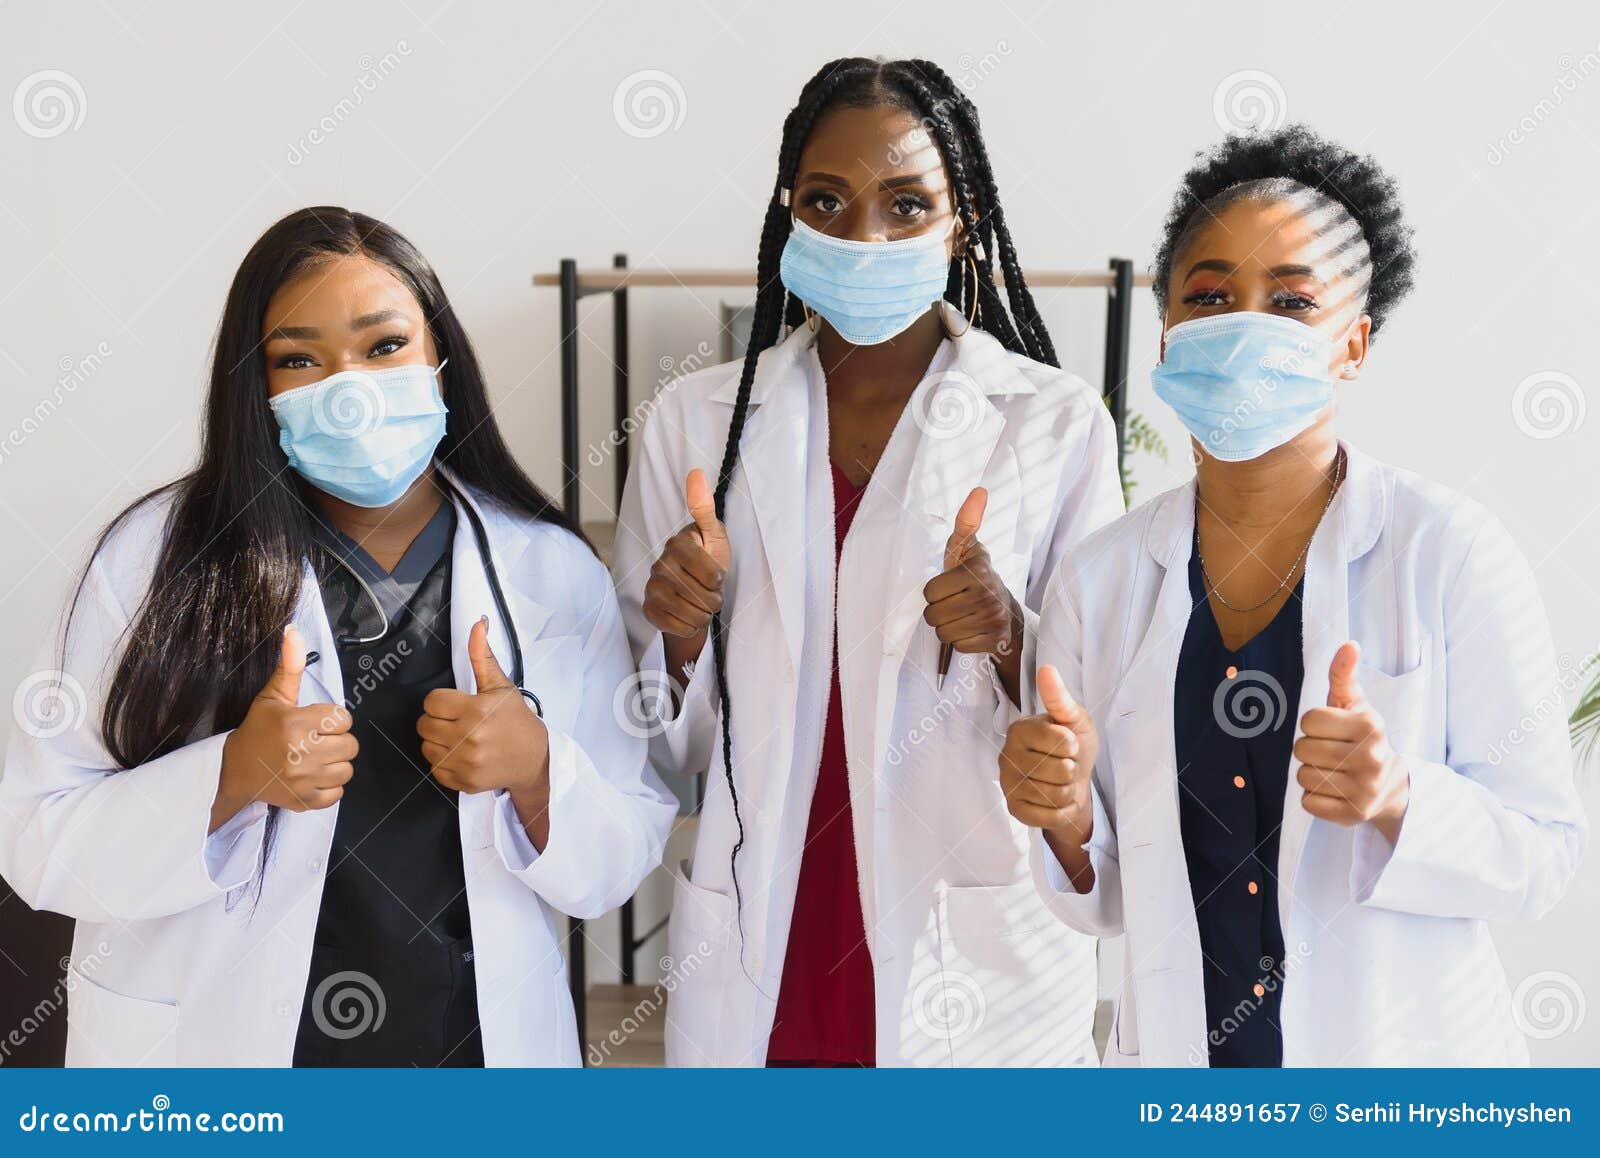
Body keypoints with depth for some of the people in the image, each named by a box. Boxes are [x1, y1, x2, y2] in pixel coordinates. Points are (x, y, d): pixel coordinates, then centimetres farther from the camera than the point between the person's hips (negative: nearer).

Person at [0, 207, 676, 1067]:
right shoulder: (155, 554, -9)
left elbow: (622, 859, -2)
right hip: (206, 1046, -1)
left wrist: (535, 769, -21)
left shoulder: (558, 572, -5)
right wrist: (234, 776, -25)